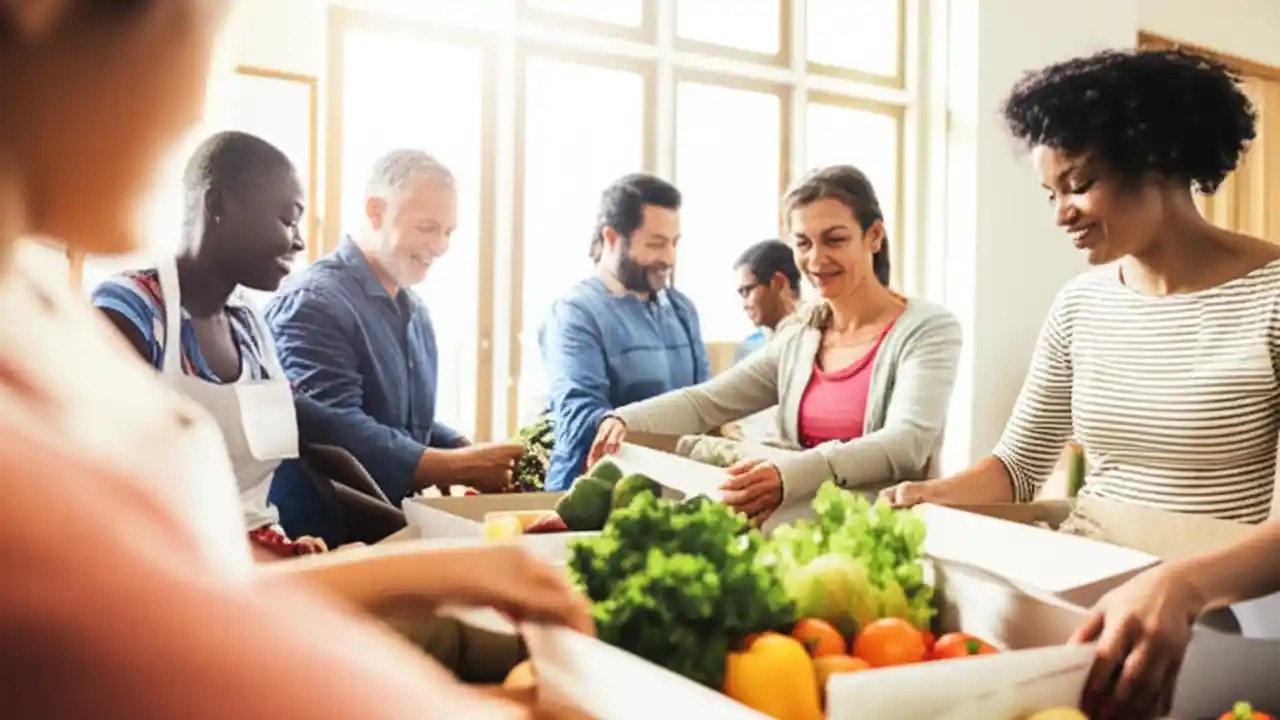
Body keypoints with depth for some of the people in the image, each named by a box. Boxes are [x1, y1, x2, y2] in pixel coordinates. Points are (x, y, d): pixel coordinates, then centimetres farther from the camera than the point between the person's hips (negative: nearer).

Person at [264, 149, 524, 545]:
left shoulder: (415, 311, 15)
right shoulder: (313, 303, -14)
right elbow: (340, 435, -24)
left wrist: (477, 454, 0)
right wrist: (465, 467, -22)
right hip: (323, 538, -8)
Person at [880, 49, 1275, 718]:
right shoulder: (1079, 304, 6)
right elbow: (1018, 463, 10)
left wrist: (1180, 586, -35)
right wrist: (931, 495, -9)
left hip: (1221, 611, -5)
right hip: (1093, 590, 5)